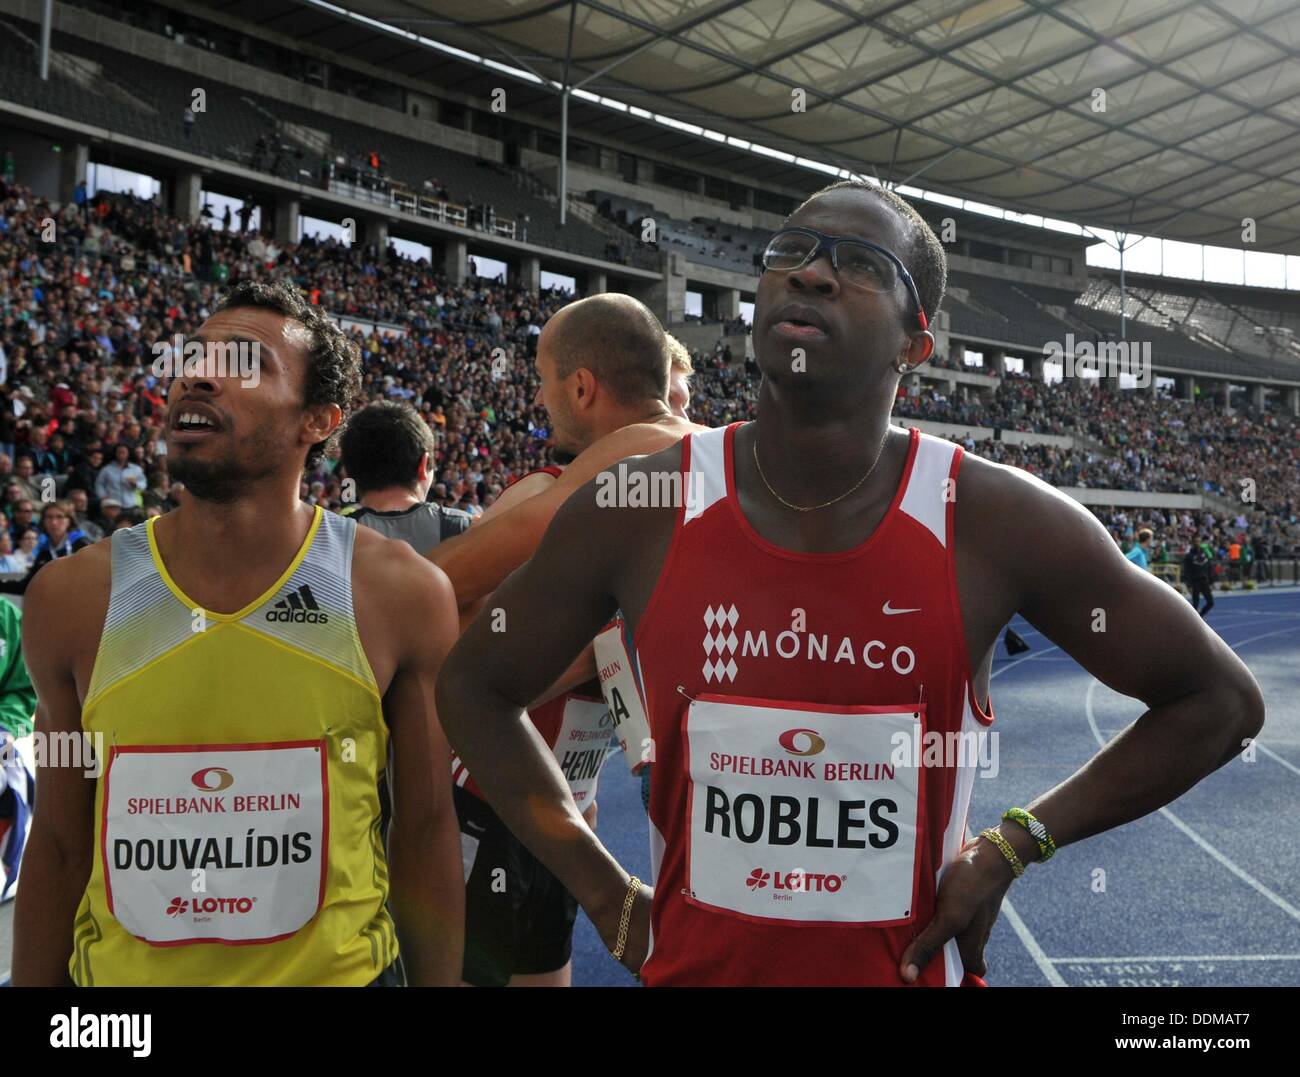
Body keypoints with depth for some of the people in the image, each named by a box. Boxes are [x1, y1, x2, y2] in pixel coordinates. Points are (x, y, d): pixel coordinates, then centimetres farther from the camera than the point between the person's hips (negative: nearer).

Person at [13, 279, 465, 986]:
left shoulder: (403, 593, -12)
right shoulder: (74, 597, -8)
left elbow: (424, 831, -5)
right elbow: (61, 845, 0)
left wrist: (438, 980, -1)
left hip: (338, 971, -1)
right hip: (124, 973, 2)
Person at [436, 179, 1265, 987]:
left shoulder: (998, 522, -15)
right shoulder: (635, 512, -14)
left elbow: (1219, 699, -3)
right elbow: (476, 688, 1)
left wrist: (1015, 846, -8)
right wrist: (607, 897, -4)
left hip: (911, 966, 0)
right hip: (692, 962, 1)